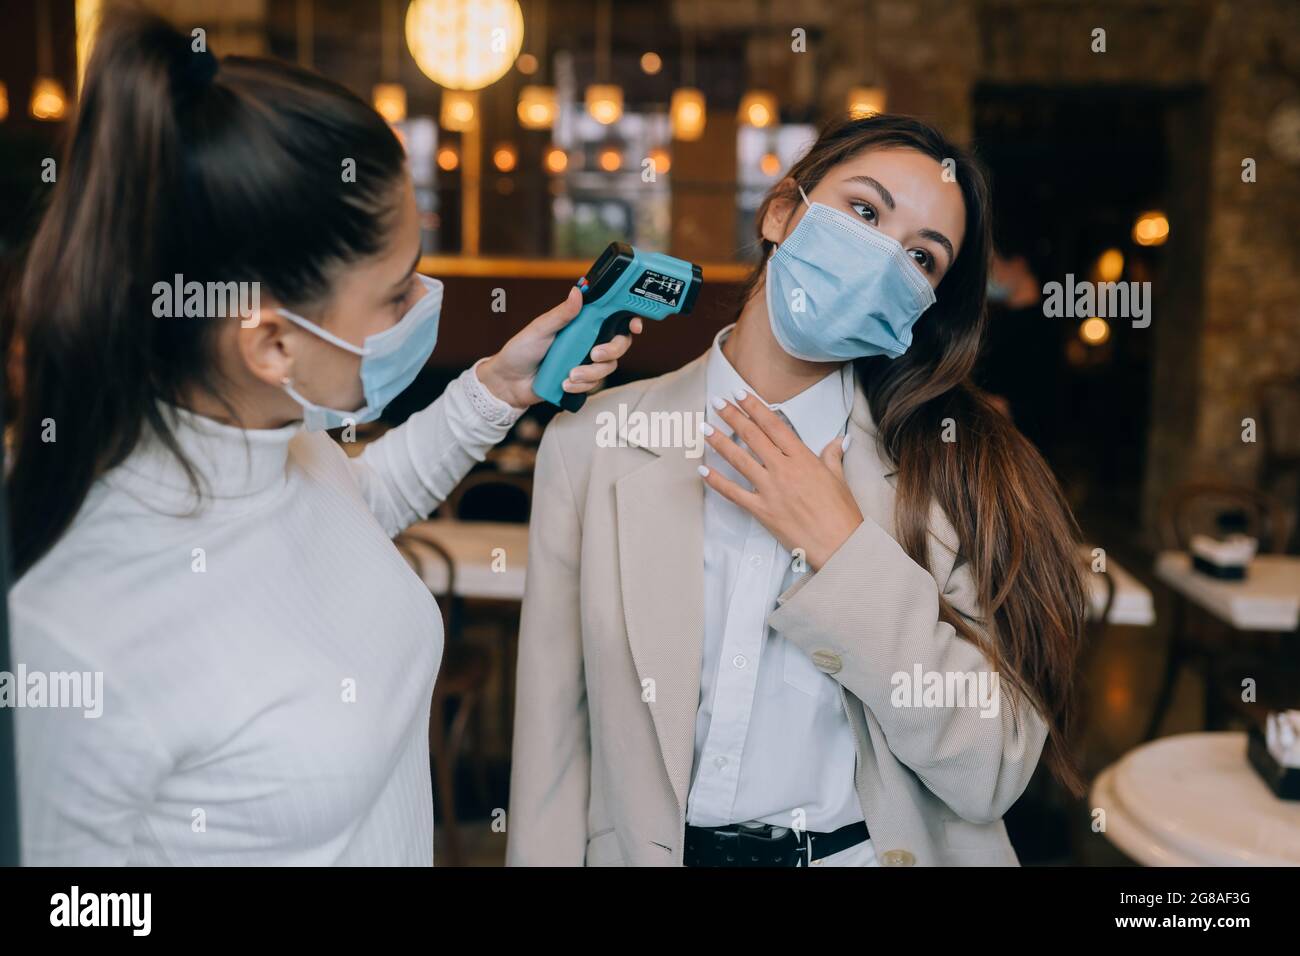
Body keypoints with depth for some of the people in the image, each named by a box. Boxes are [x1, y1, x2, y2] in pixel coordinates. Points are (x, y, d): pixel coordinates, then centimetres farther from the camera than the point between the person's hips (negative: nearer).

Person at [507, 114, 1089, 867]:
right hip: (657, 847, 1)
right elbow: (555, 750, -9)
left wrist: (843, 552, -23)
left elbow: (990, 775, -17)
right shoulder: (596, 443, -12)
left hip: (872, 849, 0)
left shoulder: (958, 461, -11)